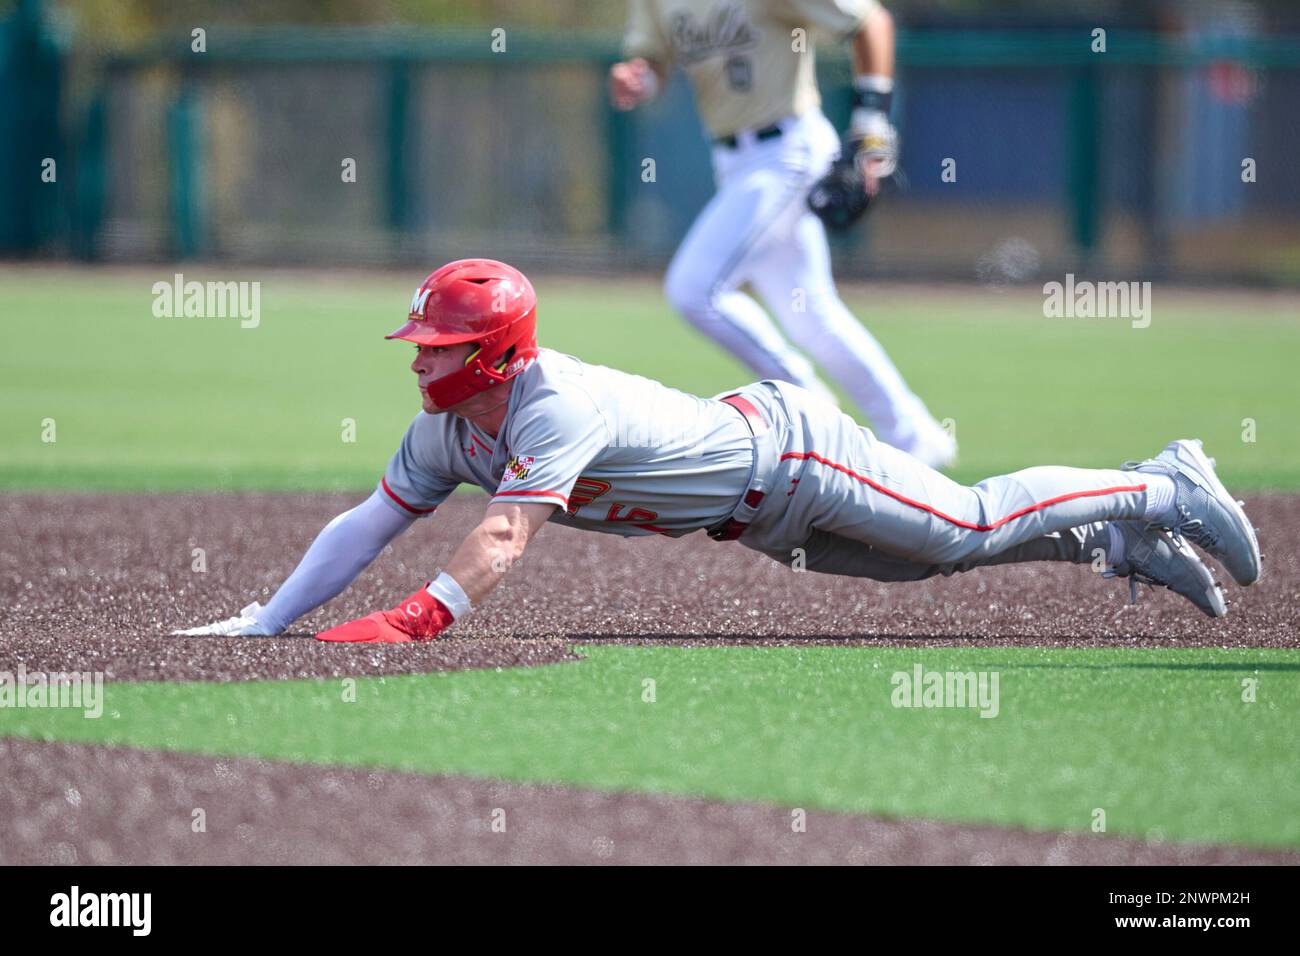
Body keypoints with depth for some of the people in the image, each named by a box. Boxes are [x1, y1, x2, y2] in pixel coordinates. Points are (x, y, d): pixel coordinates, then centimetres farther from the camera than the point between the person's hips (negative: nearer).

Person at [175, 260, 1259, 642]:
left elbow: (507, 531, -50)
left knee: (972, 526, 1)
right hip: (760, 517, 8)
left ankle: (1162, 493, 21)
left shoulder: (556, 406, -36)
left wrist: (417, 617, -63)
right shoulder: (447, 429, -9)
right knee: (941, 551, 20)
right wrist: (264, 622, -19)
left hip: (791, 455, -8)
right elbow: (368, 523, -9)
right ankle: (1127, 535, 35)